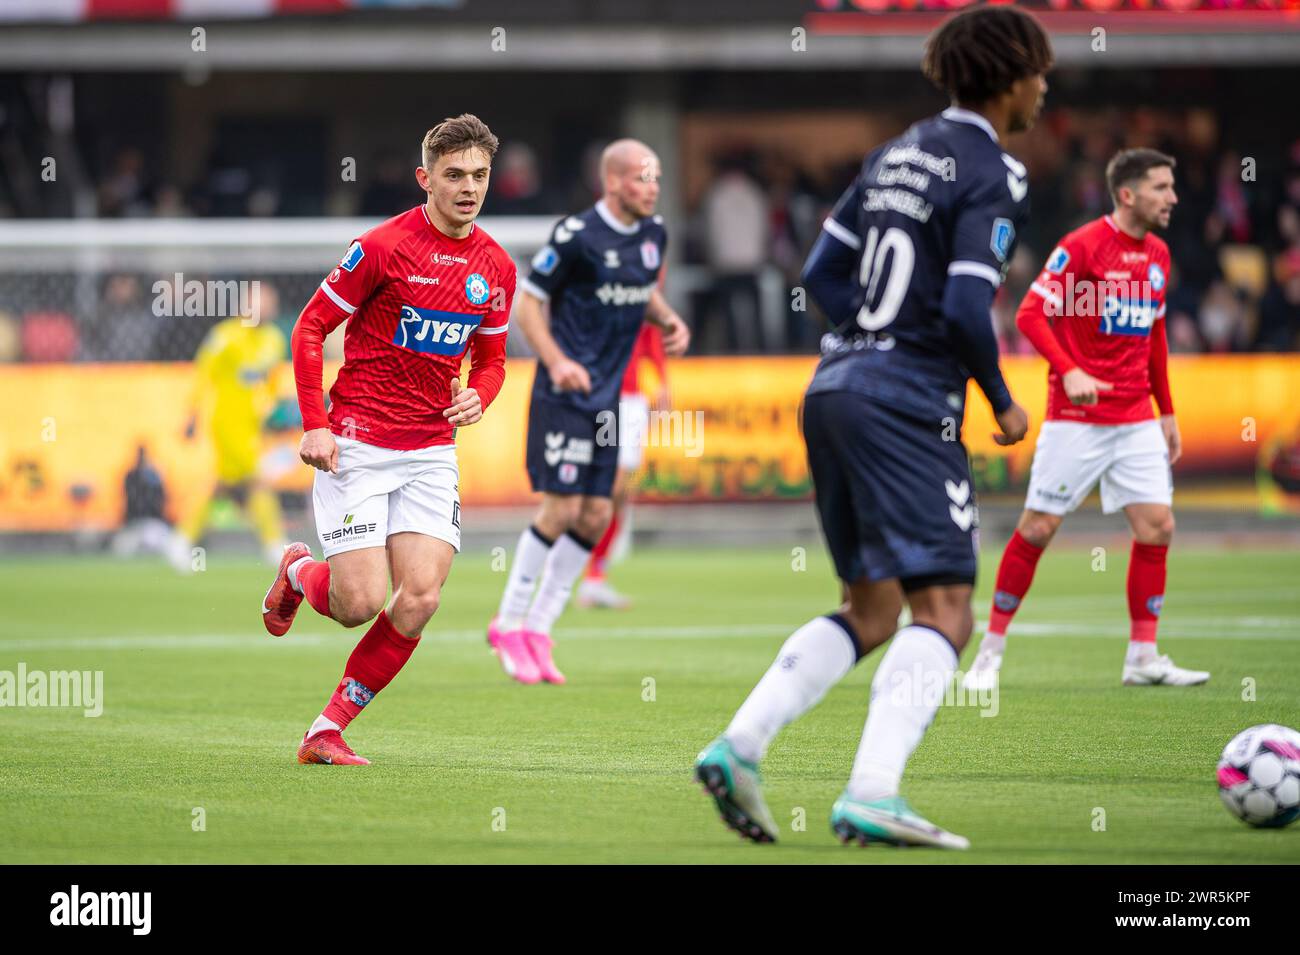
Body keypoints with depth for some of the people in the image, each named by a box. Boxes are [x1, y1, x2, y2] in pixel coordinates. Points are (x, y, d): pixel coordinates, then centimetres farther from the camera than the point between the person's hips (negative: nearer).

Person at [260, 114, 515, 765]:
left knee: (421, 597, -11)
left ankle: (326, 733, 2)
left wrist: (477, 397, -4)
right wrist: (315, 426, -12)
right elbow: (310, 328, -5)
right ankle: (298, 572, 25)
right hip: (357, 444, -5)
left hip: (432, 454, 5)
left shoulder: (495, 268, 6)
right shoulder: (384, 247, -10)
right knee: (361, 603, -12)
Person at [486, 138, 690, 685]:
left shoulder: (653, 234, 7)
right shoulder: (577, 235, -14)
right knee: (561, 508, -11)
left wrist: (668, 319, 3)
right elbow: (527, 300, -9)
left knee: (595, 516, 4)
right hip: (564, 391, -7)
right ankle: (509, 624, 4)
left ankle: (538, 628, 15)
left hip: (607, 395, 7)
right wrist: (556, 361, -21)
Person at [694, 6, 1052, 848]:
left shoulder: (898, 154, 16)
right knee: (944, 609, -8)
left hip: (834, 390, 9)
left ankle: (739, 747, 3)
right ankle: (871, 796, -21)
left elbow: (824, 273, 18)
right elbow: (966, 308, -18)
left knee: (871, 610, 15)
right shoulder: (993, 176, -9)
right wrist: (1002, 402, -4)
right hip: (908, 408, -9)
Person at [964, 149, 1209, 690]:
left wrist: (1166, 411, 19)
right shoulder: (1081, 247, -11)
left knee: (1157, 525, -3)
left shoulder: (1158, 255, 11)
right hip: (1076, 417, -6)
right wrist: (1069, 371, -28)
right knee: (1039, 527, -3)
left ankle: (1143, 659, 3)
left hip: (1136, 418, 6)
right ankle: (990, 651, 8)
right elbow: (1030, 315, -15)